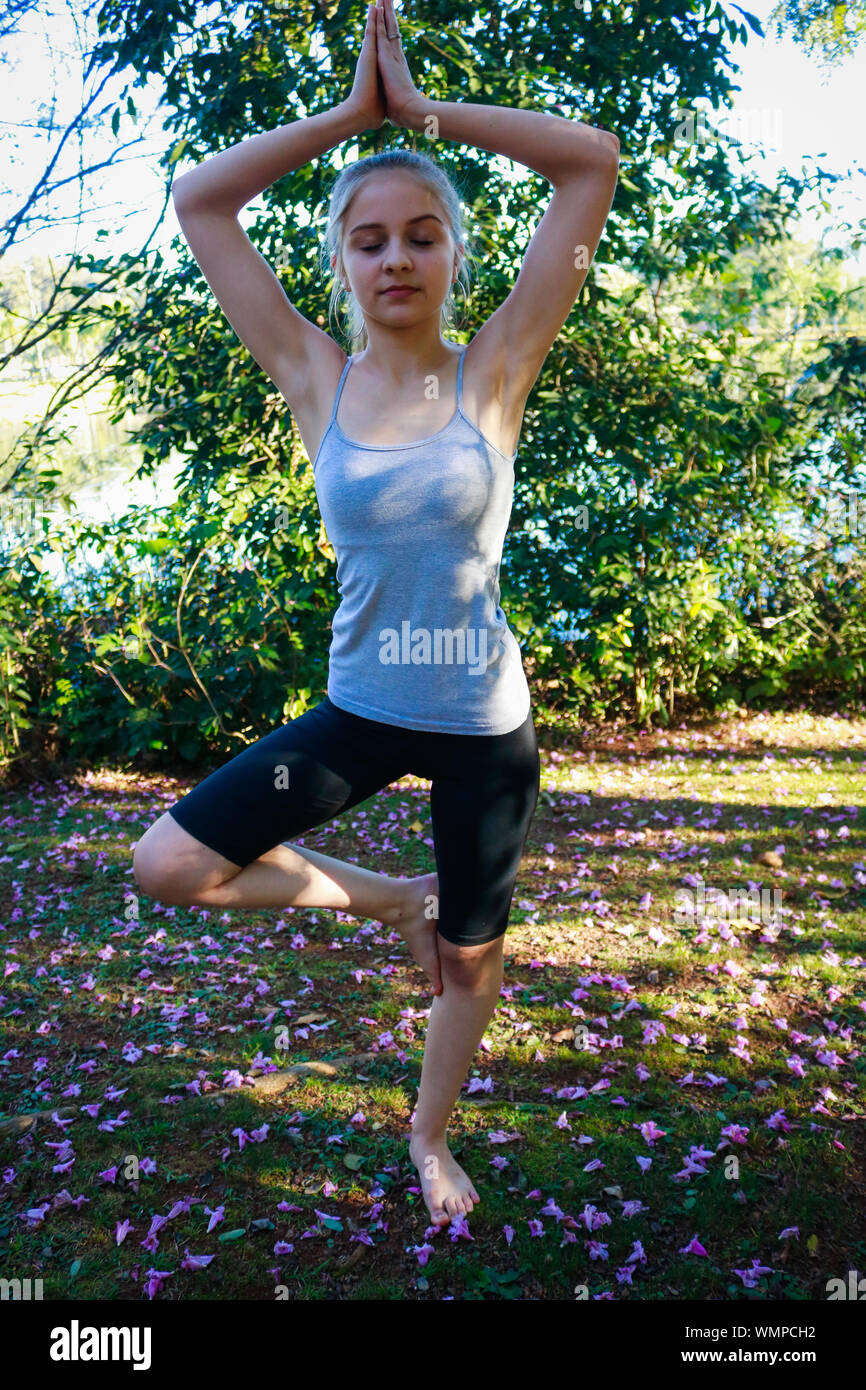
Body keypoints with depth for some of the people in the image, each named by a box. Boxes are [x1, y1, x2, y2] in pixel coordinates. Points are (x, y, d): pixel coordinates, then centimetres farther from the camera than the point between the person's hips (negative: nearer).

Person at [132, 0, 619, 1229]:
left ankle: (431, 1139, 44)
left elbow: (594, 163, -10)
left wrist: (422, 108, -7)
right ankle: (387, 899, 16)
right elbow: (197, 202, -4)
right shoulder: (316, 381, -3)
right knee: (167, 865, -6)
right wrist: (353, 112, -6)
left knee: (472, 956, 14)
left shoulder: (494, 370, -6)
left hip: (484, 722, -1)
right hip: (360, 711, 2)